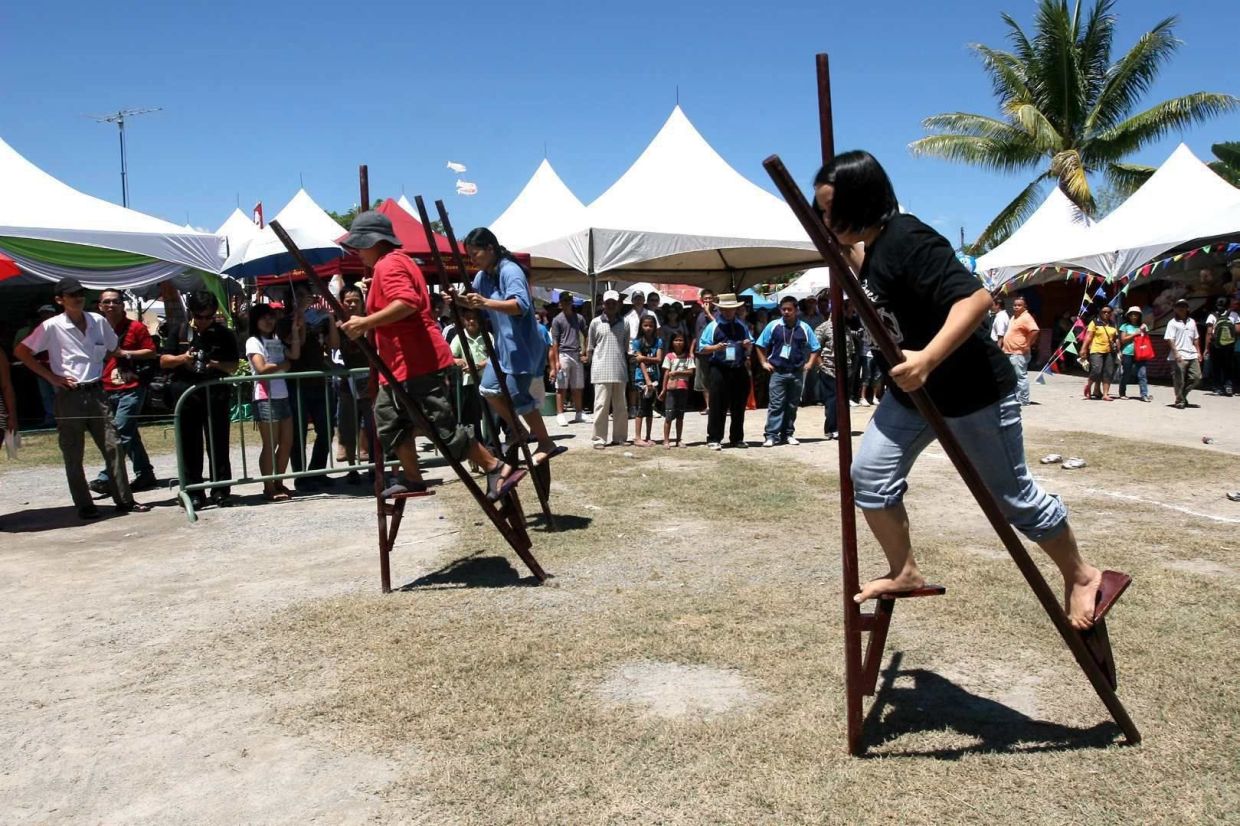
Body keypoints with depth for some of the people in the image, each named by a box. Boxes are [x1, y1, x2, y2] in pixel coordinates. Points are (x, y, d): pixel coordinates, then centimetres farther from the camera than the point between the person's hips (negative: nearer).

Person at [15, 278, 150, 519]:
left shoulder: (98, 321, 5)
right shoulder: (52, 326, -6)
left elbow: (112, 349, 22)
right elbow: (21, 351, -4)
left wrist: (99, 368, 9)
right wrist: (51, 376, -7)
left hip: (95, 393, 3)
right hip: (69, 396, -3)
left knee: (113, 447, 1)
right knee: (73, 456, 3)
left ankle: (124, 500, 7)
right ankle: (84, 505, 12)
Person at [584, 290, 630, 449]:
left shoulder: (624, 324, 10)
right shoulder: (596, 323, 4)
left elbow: (626, 347, 14)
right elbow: (590, 346, 10)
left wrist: (627, 367, 11)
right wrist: (588, 359, 3)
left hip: (620, 370, 3)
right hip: (601, 370, -3)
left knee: (620, 406, 8)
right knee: (601, 405, -5)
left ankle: (619, 437, 15)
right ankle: (599, 439, -1)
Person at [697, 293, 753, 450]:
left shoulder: (741, 326, 15)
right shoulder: (713, 326, 2)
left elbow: (750, 348, 21)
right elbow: (702, 348, -2)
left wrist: (748, 345, -2)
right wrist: (715, 347, -19)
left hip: (739, 370, 4)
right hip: (719, 370, -4)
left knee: (739, 406, 10)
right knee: (717, 407, -4)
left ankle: (737, 438, 19)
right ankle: (714, 439, 2)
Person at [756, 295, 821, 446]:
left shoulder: (804, 328, 3)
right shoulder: (773, 326, 0)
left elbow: (815, 348, 11)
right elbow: (760, 345, 8)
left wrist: (809, 364, 1)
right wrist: (764, 363, 1)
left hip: (797, 373, 2)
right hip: (777, 372, -2)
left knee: (792, 405, 9)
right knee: (775, 404, -7)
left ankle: (788, 434, 18)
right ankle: (772, 435, -7)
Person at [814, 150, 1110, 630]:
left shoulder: (907, 241, -27)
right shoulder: (869, 245, 1)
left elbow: (975, 297, -37)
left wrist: (928, 359, -44)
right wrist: (849, 254, 9)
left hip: (972, 391, -9)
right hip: (911, 390, 9)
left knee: (1012, 495, 6)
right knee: (870, 474, 1)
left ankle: (1080, 578, 29)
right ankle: (905, 574, 16)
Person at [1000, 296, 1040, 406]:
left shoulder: (1026, 317, -12)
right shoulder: (1013, 317, 18)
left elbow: (1034, 331, -25)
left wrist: (1028, 345, -20)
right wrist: (1002, 344, 21)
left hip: (1019, 353, -10)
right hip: (1010, 352, 10)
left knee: (1021, 376, -7)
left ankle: (1024, 400, -3)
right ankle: (1016, 398, 23)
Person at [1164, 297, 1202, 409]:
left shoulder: (1192, 322, 16)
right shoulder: (1172, 323, -2)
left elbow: (1195, 339, 20)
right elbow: (1170, 340, -9)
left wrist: (1198, 352, 14)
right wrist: (1176, 353, -18)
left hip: (1192, 355, 6)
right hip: (1179, 357, -6)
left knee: (1196, 377, 3)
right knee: (1179, 380, -2)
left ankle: (1183, 394, 20)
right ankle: (1180, 401, 7)